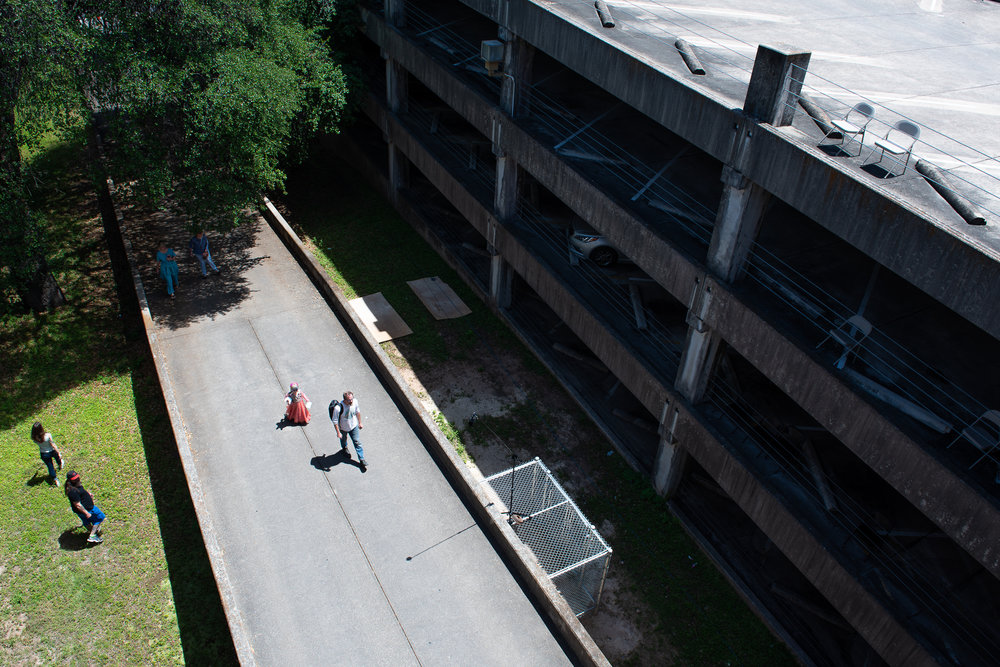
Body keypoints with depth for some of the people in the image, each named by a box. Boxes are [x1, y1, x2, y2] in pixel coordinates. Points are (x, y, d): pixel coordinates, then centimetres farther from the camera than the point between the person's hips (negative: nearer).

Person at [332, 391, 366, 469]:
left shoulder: (355, 402, -23)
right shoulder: (338, 408, -37)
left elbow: (357, 412, -2)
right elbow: (335, 421, -24)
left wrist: (360, 423, 8)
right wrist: (338, 432, -20)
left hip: (354, 426, 2)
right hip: (343, 428, -2)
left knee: (357, 442, 7)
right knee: (343, 440, 27)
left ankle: (362, 460, 21)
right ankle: (344, 449, 61)